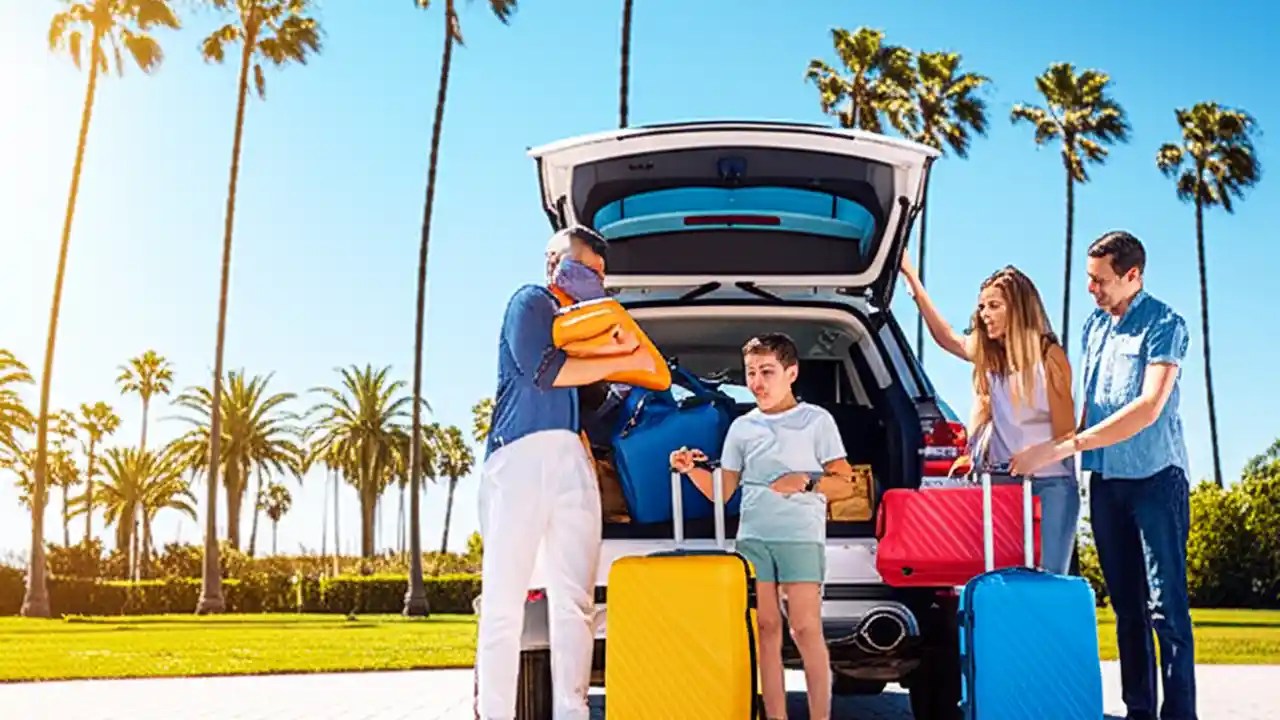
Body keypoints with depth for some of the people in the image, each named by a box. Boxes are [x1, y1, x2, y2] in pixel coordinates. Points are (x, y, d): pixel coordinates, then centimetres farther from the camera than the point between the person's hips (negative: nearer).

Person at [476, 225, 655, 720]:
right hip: (524, 452, -7)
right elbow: (543, 370, -10)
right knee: (504, 597, -9)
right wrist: (627, 360, -5)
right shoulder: (530, 302, 8)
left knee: (575, 601, -1)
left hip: (572, 460, 7)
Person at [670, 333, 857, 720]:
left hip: (801, 537, -3)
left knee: (806, 630, -7)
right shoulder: (742, 427, 12)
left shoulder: (817, 420, 3)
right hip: (752, 538, 4)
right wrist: (692, 469, -3)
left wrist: (806, 482, -14)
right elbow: (721, 490, 13)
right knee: (766, 630, 3)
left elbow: (844, 484, 2)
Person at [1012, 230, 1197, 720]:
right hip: (1104, 479, 6)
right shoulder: (1094, 325, 10)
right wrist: (1077, 451, 5)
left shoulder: (1163, 325, -11)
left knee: (1165, 606, -8)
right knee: (1127, 606, 9)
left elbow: (1148, 408, -21)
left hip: (1154, 477, -6)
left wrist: (1065, 447, -25)